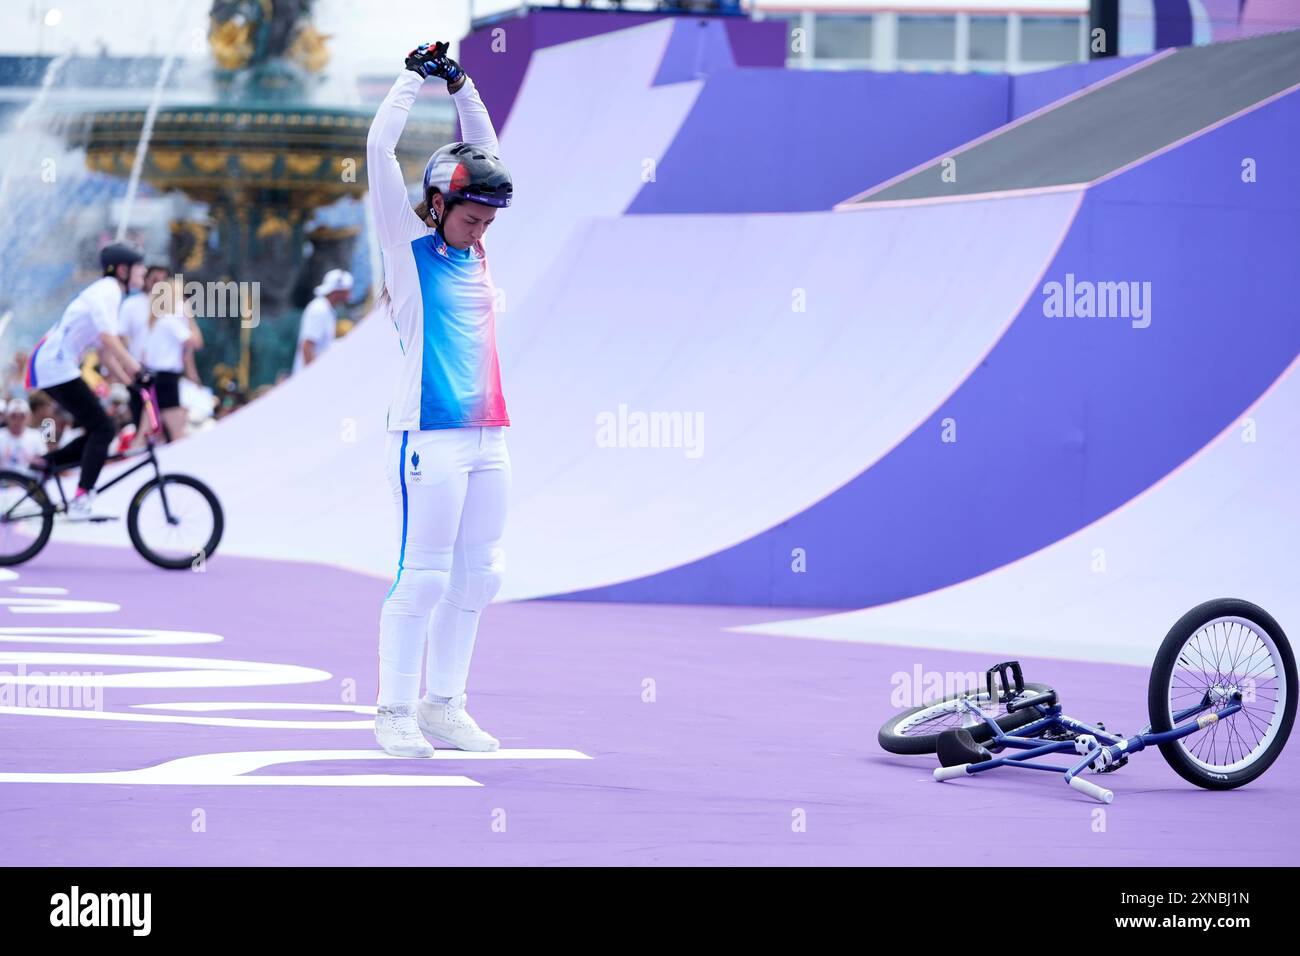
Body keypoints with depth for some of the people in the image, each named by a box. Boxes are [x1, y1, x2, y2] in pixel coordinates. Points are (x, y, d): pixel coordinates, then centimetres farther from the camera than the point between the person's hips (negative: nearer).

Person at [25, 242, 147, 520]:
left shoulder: (106, 292, 19)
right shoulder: (106, 291, -13)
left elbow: (105, 351, 20)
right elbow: (108, 339, -25)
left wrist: (130, 382, 14)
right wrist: (138, 372, -25)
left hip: (48, 366, 10)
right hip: (56, 367, -10)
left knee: (98, 431, 11)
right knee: (102, 429, -13)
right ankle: (81, 502, -17)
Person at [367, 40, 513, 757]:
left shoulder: (474, 250, 13)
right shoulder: (408, 245, -2)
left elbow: (486, 152, 22)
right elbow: (379, 148, -8)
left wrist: (460, 84, 14)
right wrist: (416, 79, 0)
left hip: (487, 436, 7)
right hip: (429, 435, -7)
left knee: (479, 574, 7)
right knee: (423, 576, -7)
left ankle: (443, 705, 14)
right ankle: (395, 712, -2)